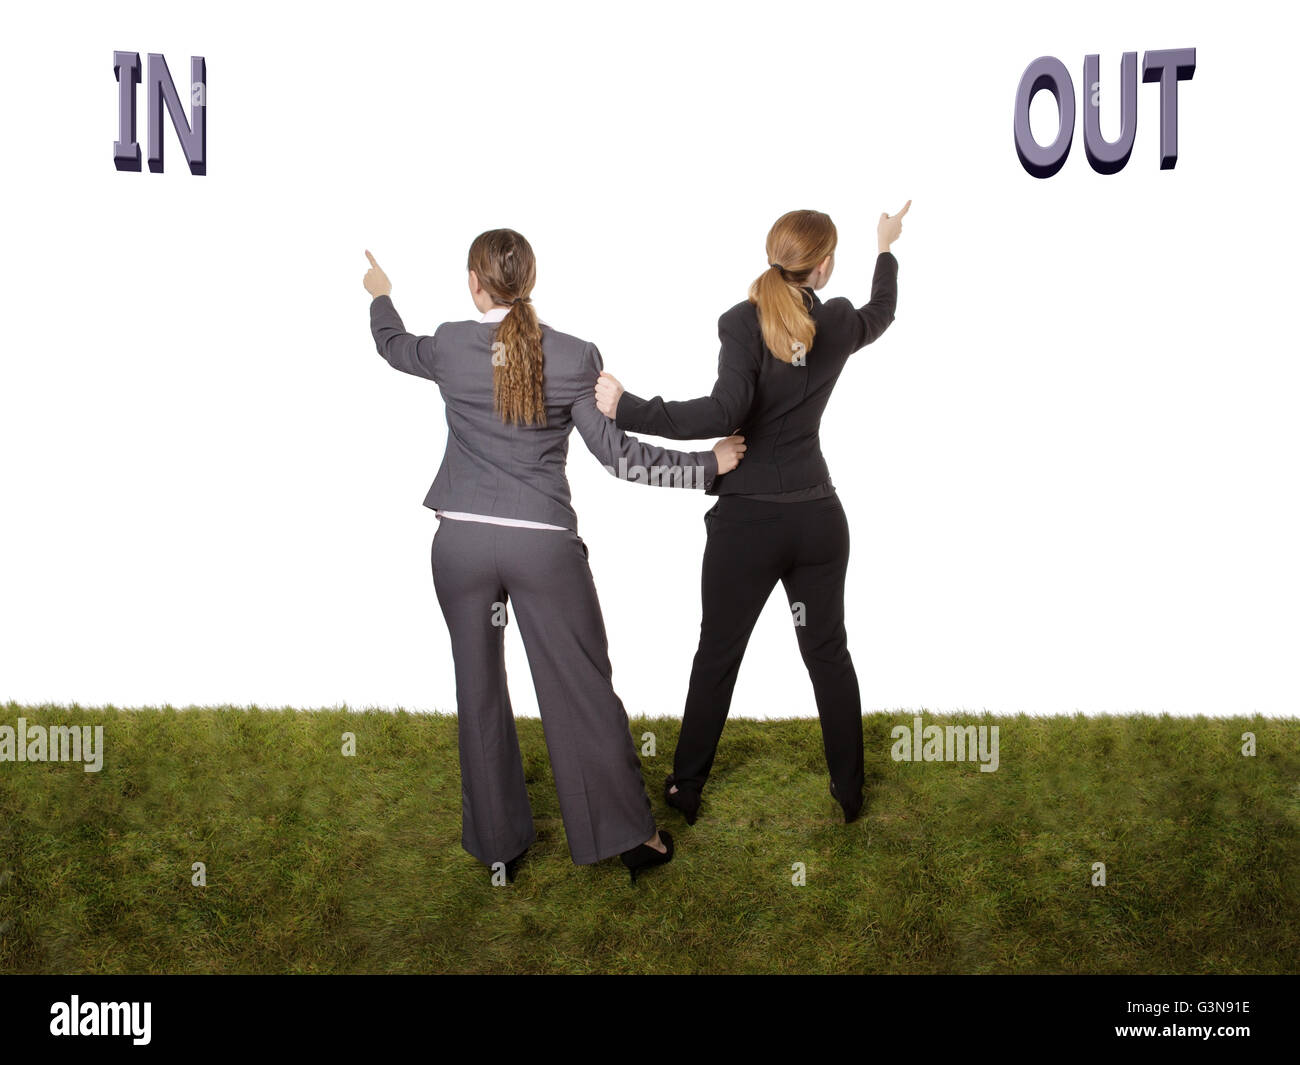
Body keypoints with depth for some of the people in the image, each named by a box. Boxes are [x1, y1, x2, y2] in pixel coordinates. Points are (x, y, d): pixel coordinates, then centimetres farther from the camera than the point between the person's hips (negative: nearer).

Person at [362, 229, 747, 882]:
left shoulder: (450, 346, -3)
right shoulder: (574, 358, -6)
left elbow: (394, 347, 20)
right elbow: (617, 454, -7)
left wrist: (380, 296, 41)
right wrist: (709, 465, 3)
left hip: (462, 541, 1)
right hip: (543, 545, -1)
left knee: (479, 691, 14)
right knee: (582, 692, 8)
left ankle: (498, 846, 25)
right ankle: (627, 836, 17)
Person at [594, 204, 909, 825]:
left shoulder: (746, 321, -14)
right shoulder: (838, 324, 0)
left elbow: (724, 412, -27)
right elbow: (881, 314, 24)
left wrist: (627, 410, -25)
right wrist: (885, 249, 41)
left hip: (748, 522, -3)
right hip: (818, 518, 3)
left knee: (717, 657, 11)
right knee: (828, 652, 16)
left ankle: (686, 790, 23)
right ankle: (849, 790, 25)